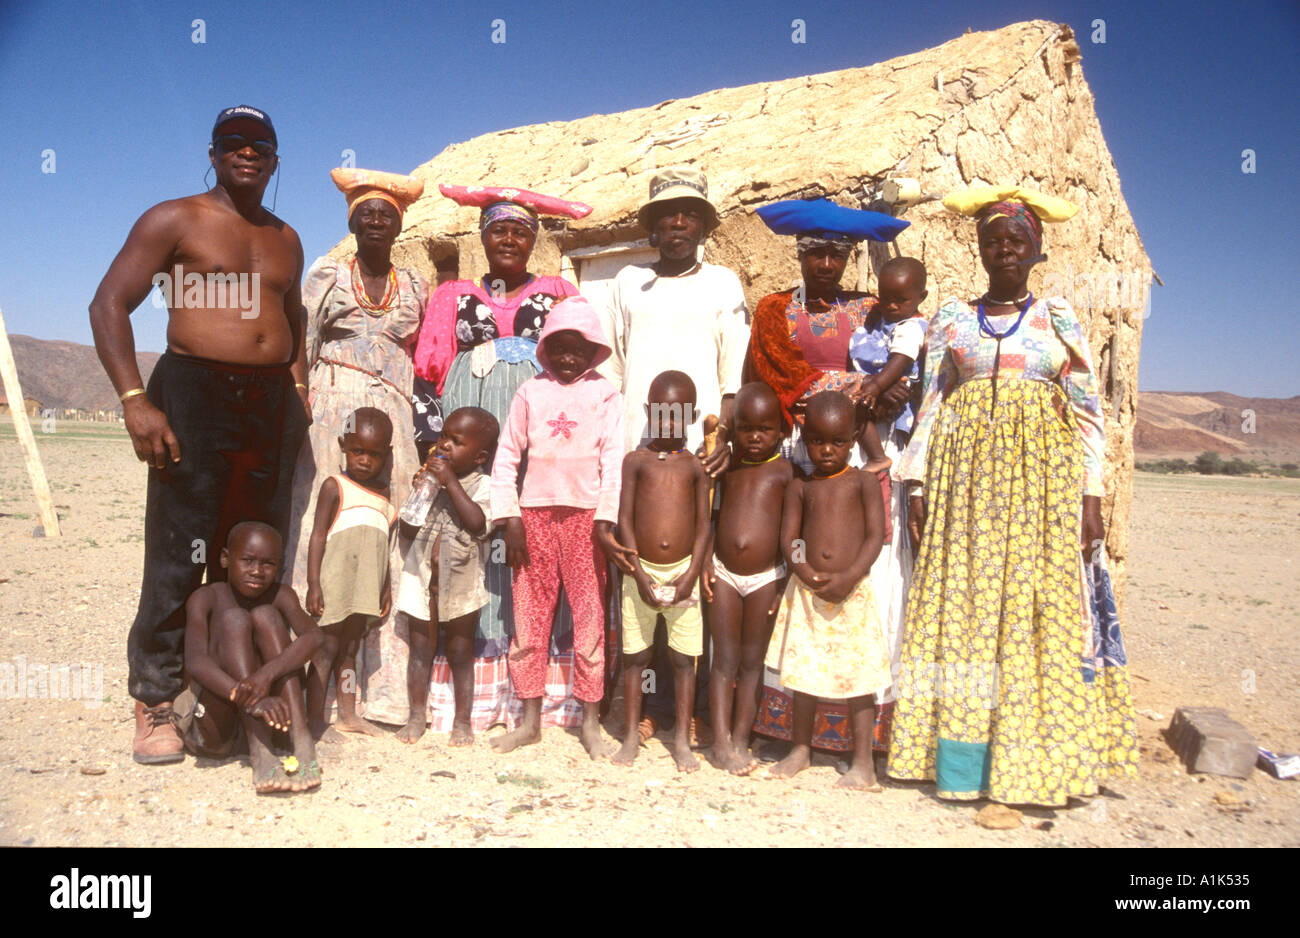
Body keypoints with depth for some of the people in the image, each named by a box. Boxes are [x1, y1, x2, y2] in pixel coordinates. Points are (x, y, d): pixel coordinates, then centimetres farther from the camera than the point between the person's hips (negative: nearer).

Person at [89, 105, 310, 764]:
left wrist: (298, 389, 12)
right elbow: (109, 304, -3)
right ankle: (155, 707, 5)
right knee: (178, 554, -6)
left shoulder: (286, 240, 20)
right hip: (194, 393, -5)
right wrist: (134, 400, -15)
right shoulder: (174, 220, 3)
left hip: (272, 401, 5)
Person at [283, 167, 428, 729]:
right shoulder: (326, 275, 9)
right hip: (332, 411, -2)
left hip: (393, 418, 2)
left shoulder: (414, 286, 16)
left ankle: (377, 688, 4)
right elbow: (301, 350, 4)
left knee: (386, 544, -2)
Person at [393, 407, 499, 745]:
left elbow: (478, 523, -28)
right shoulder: (430, 478, 5)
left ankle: (462, 721, 19)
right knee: (420, 648, 12)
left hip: (460, 583, -4)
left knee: (460, 653, 8)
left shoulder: (482, 485, -9)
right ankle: (417, 715, 25)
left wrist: (450, 482, -25)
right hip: (421, 577, 4)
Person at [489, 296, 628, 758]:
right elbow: (506, 456, 9)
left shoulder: (604, 394, 4)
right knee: (529, 616, 6)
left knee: (590, 618, 1)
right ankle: (530, 720, 17)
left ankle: (590, 722, 12)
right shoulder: (531, 392, 9)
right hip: (535, 513, 2)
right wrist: (509, 517, 1)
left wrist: (605, 520, -11)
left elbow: (614, 459, -2)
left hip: (586, 516, -2)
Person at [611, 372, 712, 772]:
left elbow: (703, 525, 3)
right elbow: (624, 520, -3)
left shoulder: (695, 466, 4)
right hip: (641, 570, -1)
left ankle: (682, 739, 18)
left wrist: (691, 575, -8)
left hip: (682, 571, 1)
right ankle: (632, 735, 21)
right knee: (635, 655, 7)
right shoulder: (636, 461, 1)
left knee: (683, 658, 6)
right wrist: (640, 574, -10)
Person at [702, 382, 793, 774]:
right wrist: (706, 562, 0)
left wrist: (786, 583, -5)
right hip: (724, 573, 2)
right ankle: (721, 741, 9)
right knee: (724, 660, 4)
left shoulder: (785, 472, -2)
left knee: (752, 662, 7)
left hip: (765, 577, -1)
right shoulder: (727, 467, 5)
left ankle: (740, 739, 17)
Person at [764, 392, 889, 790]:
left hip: (852, 590, -2)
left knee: (859, 673, 1)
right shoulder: (799, 487, 8)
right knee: (804, 669, 10)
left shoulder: (863, 482, 2)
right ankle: (801, 747, 26)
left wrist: (849, 577, -17)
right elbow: (789, 539, 1)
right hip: (807, 590, 2)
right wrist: (809, 575, -15)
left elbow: (876, 534, -5)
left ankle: (862, 760, 11)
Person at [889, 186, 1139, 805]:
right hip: (964, 474, 1)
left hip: (1042, 476, 0)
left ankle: (1033, 757, 8)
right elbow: (930, 407, 9)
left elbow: (1089, 413, 7)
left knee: (1037, 605, -3)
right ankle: (964, 758, 6)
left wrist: (1091, 496, -3)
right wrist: (916, 483, -1)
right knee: (963, 602, -2)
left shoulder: (1059, 318, 11)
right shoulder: (950, 318, 12)